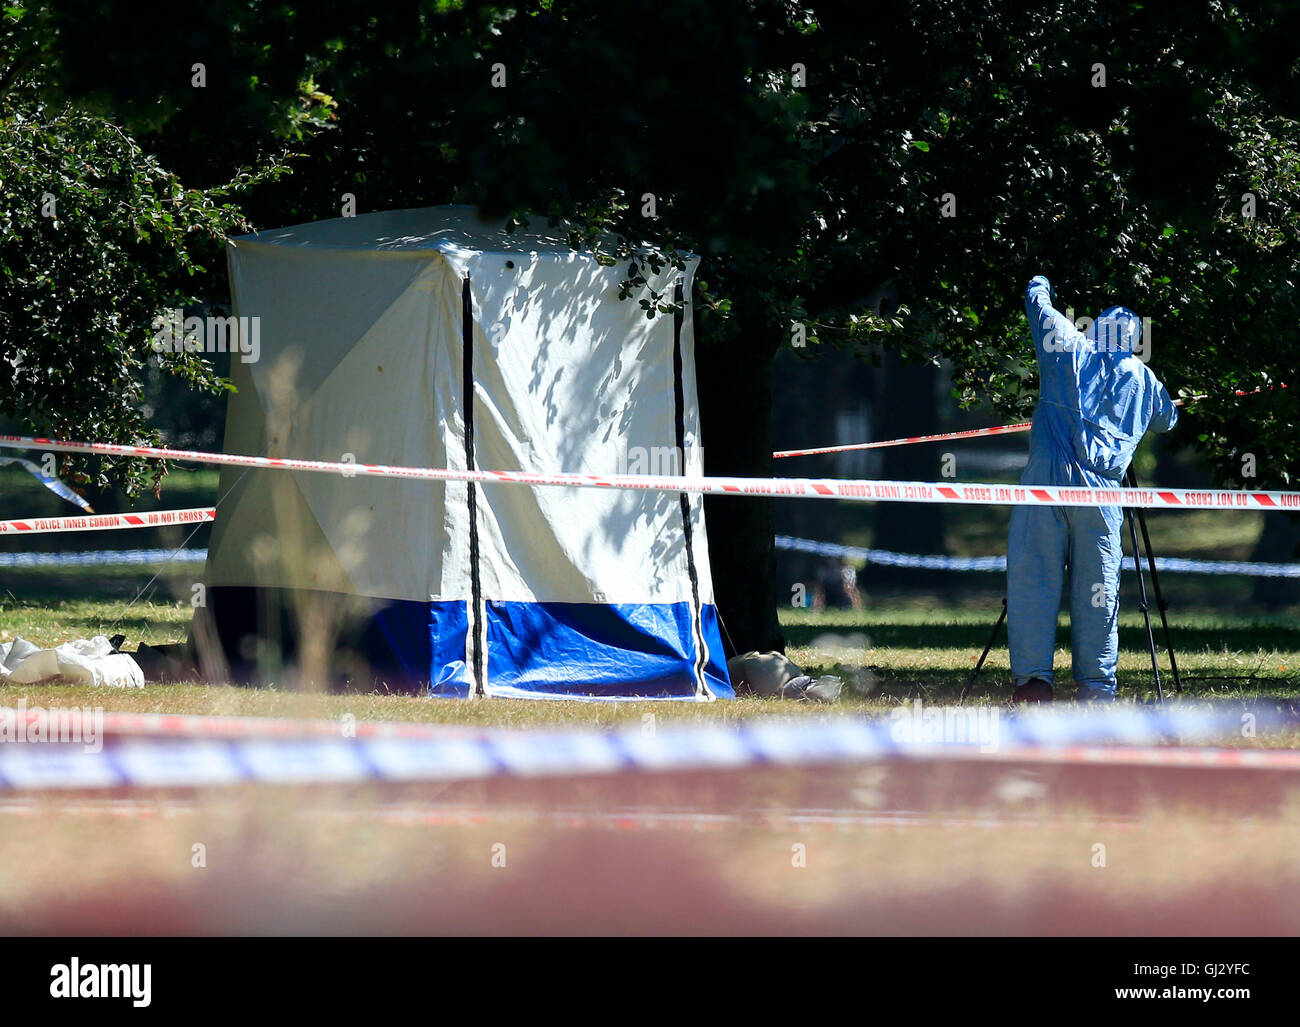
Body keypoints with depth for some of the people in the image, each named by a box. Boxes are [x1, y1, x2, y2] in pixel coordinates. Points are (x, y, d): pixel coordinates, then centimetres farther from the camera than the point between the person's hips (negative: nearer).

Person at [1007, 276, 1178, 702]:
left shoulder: (1070, 349, 13)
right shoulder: (1143, 378, 19)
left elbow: (1036, 300, 26)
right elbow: (1167, 419, 38)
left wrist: (1040, 284, 49)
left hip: (1047, 475, -2)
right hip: (1102, 488, 2)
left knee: (1032, 576, -3)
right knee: (1097, 587, 4)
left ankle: (1033, 678, -12)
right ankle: (1097, 687, 2)